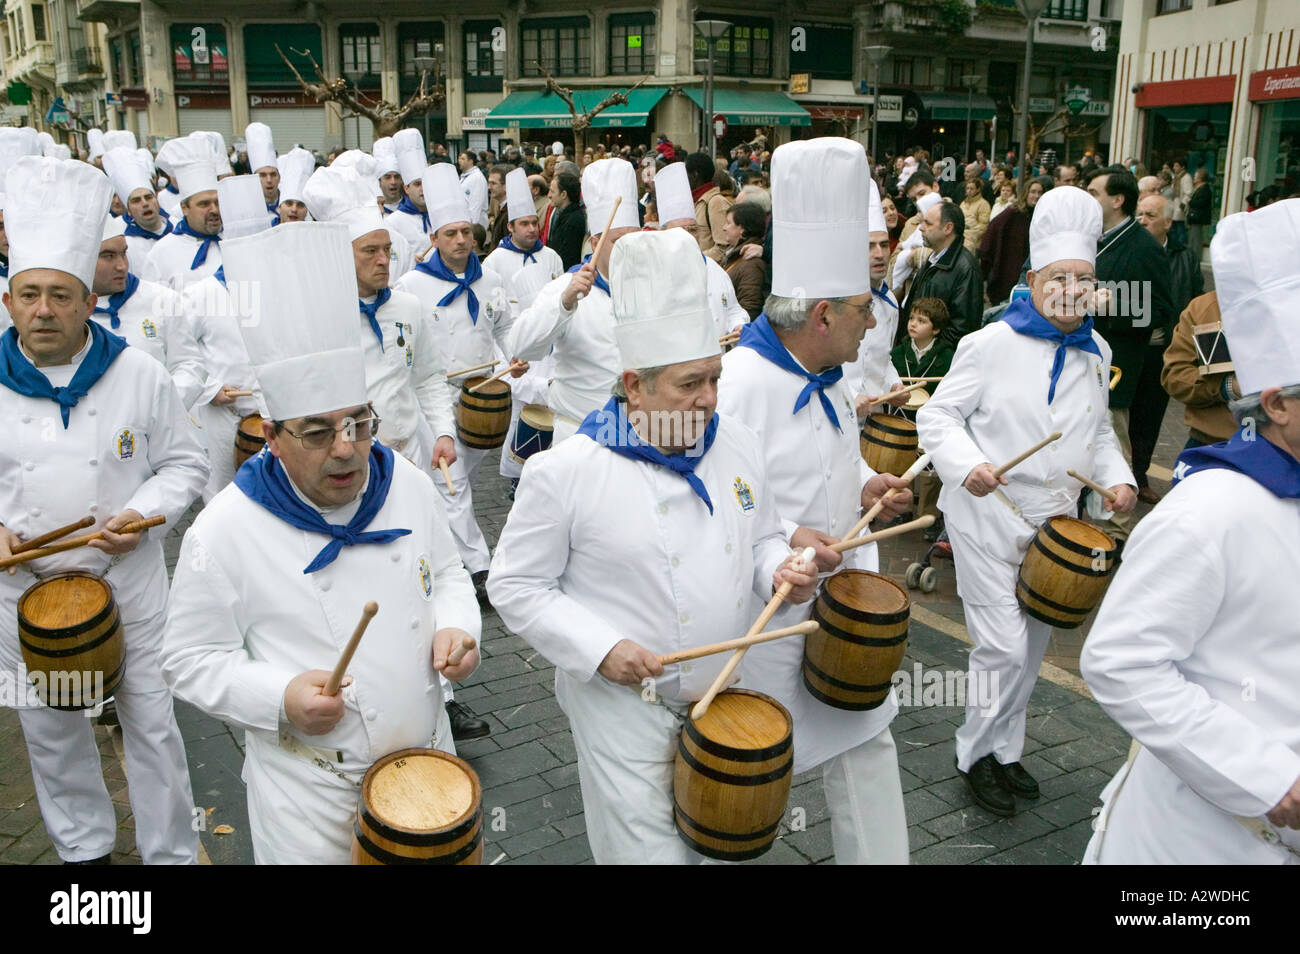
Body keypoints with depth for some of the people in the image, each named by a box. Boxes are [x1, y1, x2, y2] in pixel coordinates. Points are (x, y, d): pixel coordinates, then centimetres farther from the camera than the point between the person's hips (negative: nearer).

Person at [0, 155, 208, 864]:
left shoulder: (139, 375, -6)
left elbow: (184, 465, 1)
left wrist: (142, 515, -16)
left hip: (130, 586, -1)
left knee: (152, 724, 8)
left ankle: (172, 854, 26)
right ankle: (82, 848, 39)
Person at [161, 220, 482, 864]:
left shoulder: (405, 484, -4)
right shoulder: (224, 534, -17)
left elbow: (446, 574, 10)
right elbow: (191, 661, -9)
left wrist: (455, 627, -11)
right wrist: (281, 698, -25)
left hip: (428, 759, 4)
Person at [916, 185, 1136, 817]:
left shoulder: (1094, 351, 8)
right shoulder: (994, 343, -10)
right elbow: (938, 413, -9)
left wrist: (1116, 477, 1)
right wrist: (967, 464, -27)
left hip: (1055, 521, 6)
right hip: (987, 517, -6)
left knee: (1033, 644, 16)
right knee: (1004, 648, -8)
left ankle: (1005, 749, 34)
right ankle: (976, 753, 16)